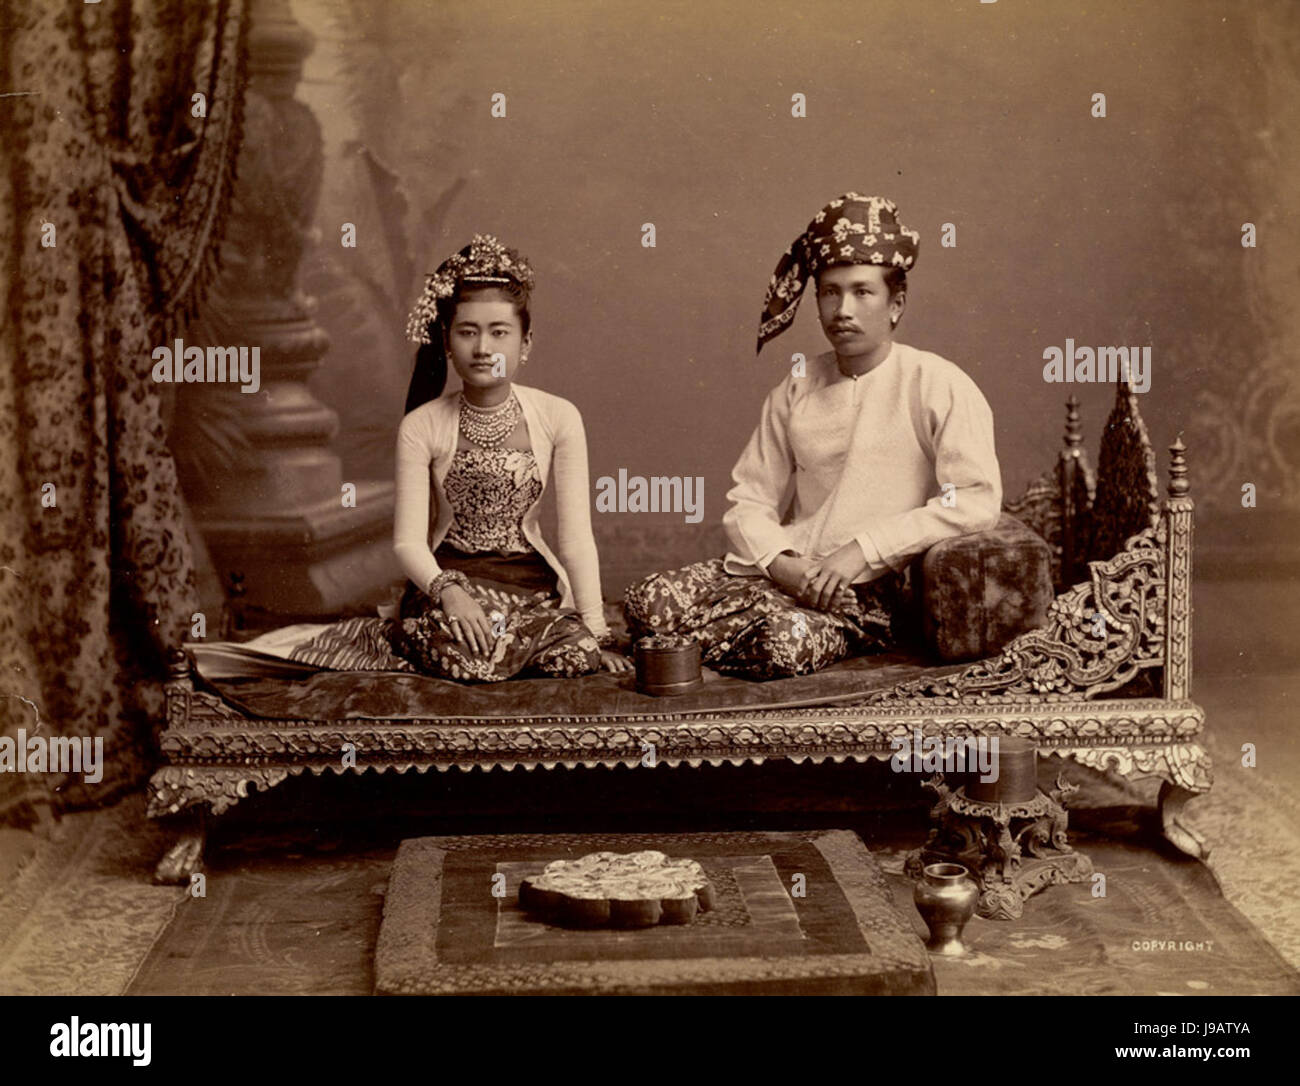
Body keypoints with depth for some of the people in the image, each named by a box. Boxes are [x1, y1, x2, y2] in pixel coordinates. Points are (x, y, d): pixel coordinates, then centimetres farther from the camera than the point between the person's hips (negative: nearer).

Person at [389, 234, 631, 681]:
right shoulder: (423, 427, -4)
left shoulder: (557, 418, -2)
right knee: (470, 661, -33)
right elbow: (409, 540, -8)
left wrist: (596, 632, -12)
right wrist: (449, 592, -29)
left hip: (531, 581, 2)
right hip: (450, 577, -2)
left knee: (575, 657, -27)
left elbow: (576, 535, -4)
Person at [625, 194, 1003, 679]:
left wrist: (864, 548, -17)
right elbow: (748, 501, 10)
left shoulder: (937, 386, -4)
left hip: (872, 590, -3)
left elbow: (977, 502, -15)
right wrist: (780, 562, -12)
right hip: (785, 573, 4)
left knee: (788, 638, -35)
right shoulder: (797, 388, 11)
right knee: (648, 601, -21)